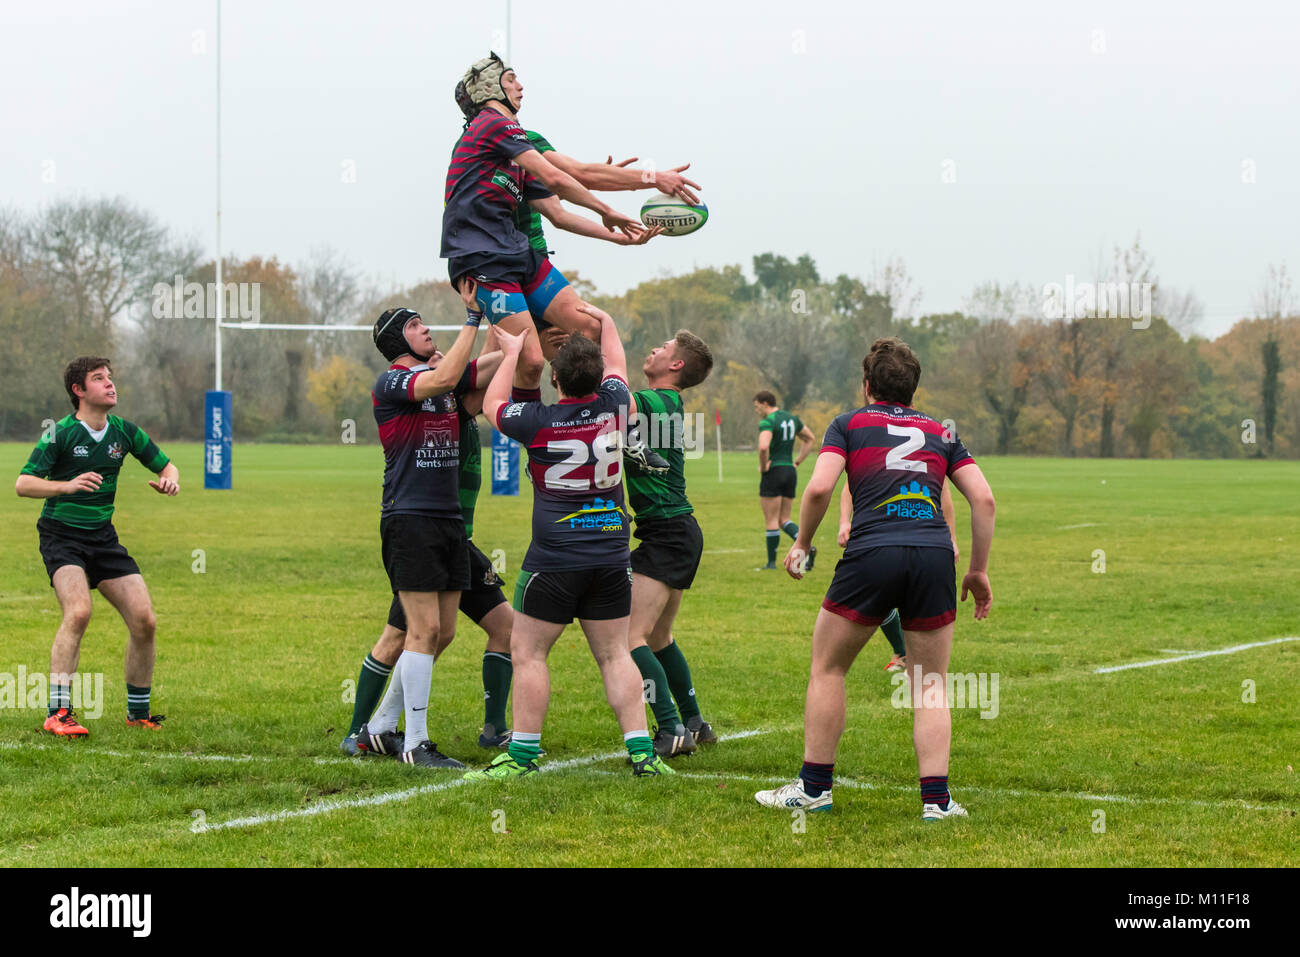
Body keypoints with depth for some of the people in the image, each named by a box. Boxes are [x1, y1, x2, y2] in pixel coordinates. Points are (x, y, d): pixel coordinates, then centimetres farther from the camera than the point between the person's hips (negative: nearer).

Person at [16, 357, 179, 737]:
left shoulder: (124, 431, 3)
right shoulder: (61, 433, -12)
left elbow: (165, 464, 16)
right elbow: (23, 484, -19)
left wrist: (170, 480, -8)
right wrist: (68, 485, -35)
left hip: (103, 536, 5)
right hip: (61, 534, -5)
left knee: (144, 620, -4)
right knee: (78, 611, -28)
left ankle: (138, 712, 13)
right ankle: (58, 713, -24)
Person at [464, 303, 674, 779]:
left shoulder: (538, 421, -13)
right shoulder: (613, 404, -4)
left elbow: (492, 404, 8)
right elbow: (616, 365, 21)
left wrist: (511, 354, 19)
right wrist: (606, 321, 35)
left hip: (554, 559, -4)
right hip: (611, 555, 5)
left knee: (528, 652, 4)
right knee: (615, 654, 9)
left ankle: (523, 754, 2)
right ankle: (642, 752, 4)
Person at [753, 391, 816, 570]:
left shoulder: (767, 423, -14)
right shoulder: (792, 419, 12)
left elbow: (763, 447, -31)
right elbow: (810, 439, 23)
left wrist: (763, 466, -14)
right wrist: (797, 462, 18)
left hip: (773, 473, -7)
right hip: (790, 472, 7)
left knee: (771, 521, 2)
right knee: (784, 520, 11)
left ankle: (771, 562, 8)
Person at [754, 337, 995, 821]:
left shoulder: (850, 423, 14)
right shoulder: (940, 433, 22)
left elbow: (819, 488, -1)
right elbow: (983, 498, 12)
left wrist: (801, 544, 13)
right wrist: (979, 570, 19)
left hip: (872, 553, -2)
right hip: (935, 554, 2)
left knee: (827, 668, 15)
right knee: (930, 685, 11)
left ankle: (814, 786, 16)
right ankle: (936, 799, 2)